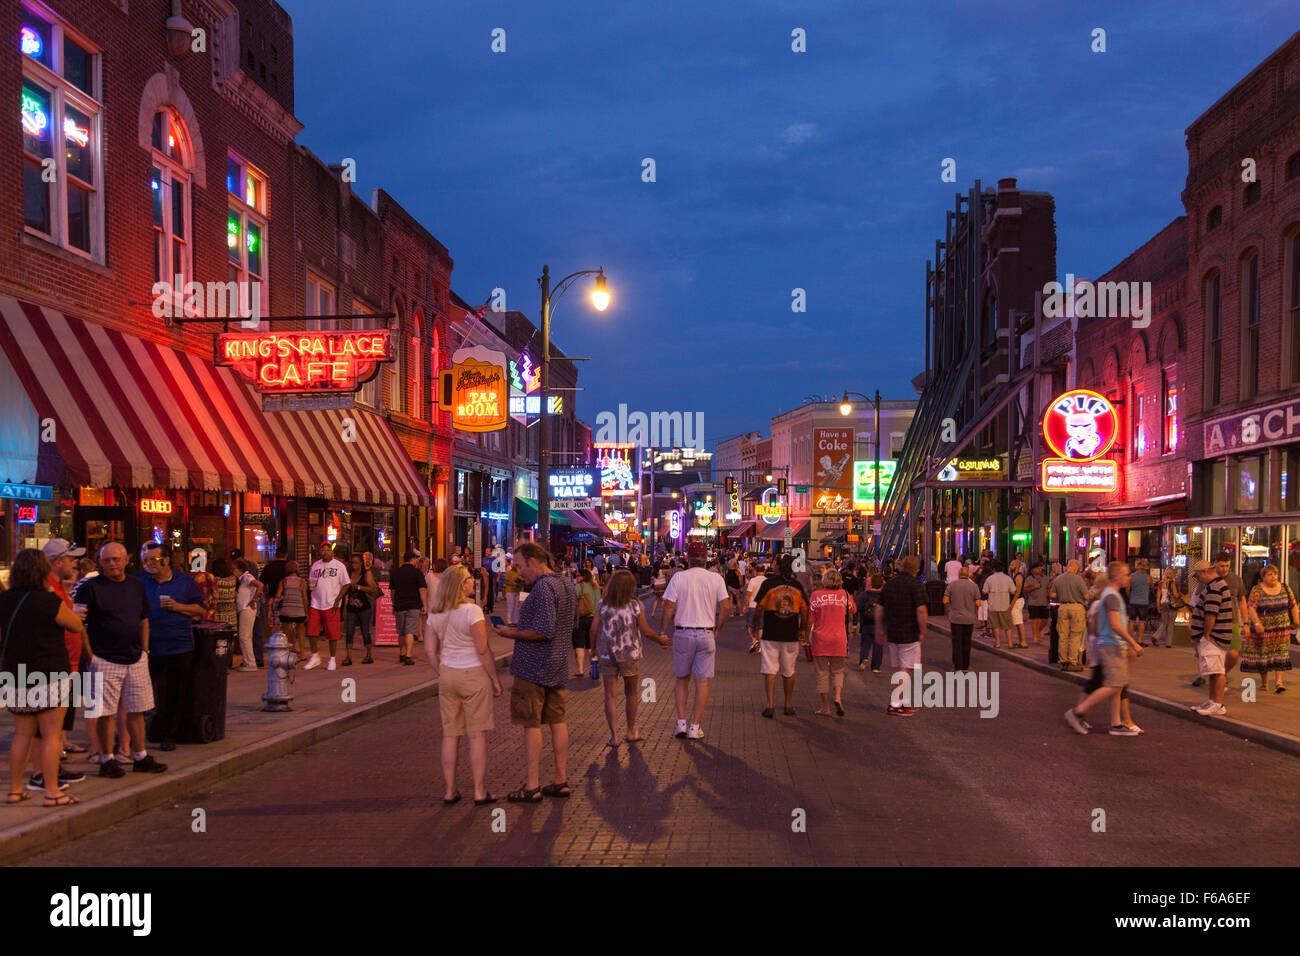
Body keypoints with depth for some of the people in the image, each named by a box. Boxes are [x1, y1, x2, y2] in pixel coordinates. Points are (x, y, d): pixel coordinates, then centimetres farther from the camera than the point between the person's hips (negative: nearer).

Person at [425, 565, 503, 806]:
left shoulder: (434, 614, 4)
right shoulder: (472, 611, -15)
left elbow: (430, 651, 5)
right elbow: (483, 650, -16)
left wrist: (441, 676, 15)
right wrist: (495, 679, -7)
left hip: (447, 675, 6)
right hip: (474, 674, -6)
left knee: (450, 735, 11)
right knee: (477, 735, 3)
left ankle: (450, 791, 17)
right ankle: (480, 792, 8)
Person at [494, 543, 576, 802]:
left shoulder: (543, 588, -20)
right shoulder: (567, 584, 10)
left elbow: (543, 631, -27)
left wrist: (512, 633, -13)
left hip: (534, 667, -9)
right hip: (558, 665, 9)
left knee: (531, 725, -2)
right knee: (557, 721, 13)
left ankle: (532, 787, 3)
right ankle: (562, 781, 18)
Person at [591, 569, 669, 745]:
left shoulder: (603, 604, -3)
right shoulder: (636, 605, -8)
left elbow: (594, 628, -4)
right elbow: (646, 631, -5)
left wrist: (594, 648, 11)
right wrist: (661, 639, 12)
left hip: (607, 654, 1)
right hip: (630, 654, -1)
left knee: (610, 696, 4)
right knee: (631, 693, 17)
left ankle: (614, 735, -4)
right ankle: (631, 732, 25)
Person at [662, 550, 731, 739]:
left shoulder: (678, 577, -3)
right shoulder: (716, 579, 1)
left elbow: (669, 605, -8)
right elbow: (724, 607, -4)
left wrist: (664, 631, 0)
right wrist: (717, 630, 6)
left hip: (682, 633, 0)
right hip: (706, 634, 0)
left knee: (681, 679, 13)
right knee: (702, 681, 5)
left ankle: (681, 723, 7)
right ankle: (695, 727, 4)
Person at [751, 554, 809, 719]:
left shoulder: (768, 583, -6)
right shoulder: (798, 585, 4)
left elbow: (759, 608, -7)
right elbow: (805, 610, 6)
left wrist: (753, 626, 6)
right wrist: (803, 629, 18)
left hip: (770, 633, -3)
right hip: (791, 634, 3)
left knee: (770, 670, 0)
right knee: (788, 671, 15)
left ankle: (771, 705, -9)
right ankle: (788, 705, 23)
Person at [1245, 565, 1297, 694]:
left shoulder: (1285, 587, 4)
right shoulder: (1257, 590, -7)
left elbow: (1293, 604, 11)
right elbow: (1251, 607, -15)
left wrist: (1296, 620, 8)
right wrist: (1257, 623, -25)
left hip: (1282, 628, 2)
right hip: (1263, 629, -2)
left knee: (1280, 653, -7)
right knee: (1263, 654, 5)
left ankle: (1278, 682, -10)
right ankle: (1264, 682, 18)